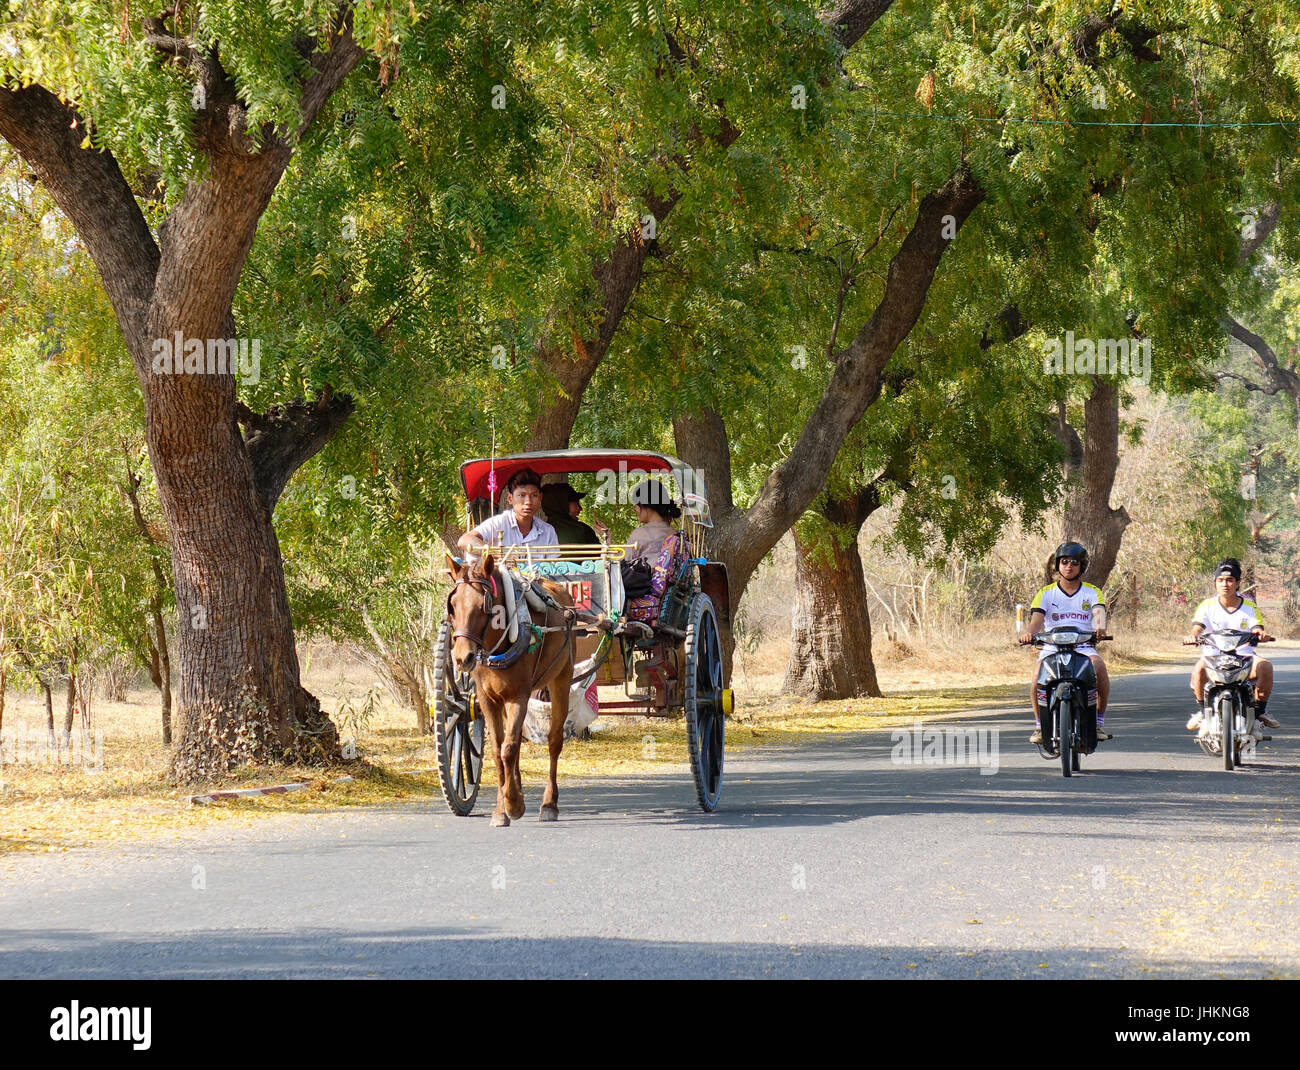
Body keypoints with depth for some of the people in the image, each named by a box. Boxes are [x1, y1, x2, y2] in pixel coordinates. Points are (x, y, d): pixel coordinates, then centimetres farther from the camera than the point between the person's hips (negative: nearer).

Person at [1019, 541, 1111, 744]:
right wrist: (1030, 632, -29)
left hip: (1084, 648, 0)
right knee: (1038, 672, -31)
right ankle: (1039, 725, -16)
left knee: (1099, 666, -32)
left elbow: (1099, 612, -9)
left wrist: (1100, 627, -34)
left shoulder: (1092, 592, 11)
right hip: (1052, 648, 0)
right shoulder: (1046, 593, 11)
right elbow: (1037, 617, -5)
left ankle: (1099, 722, -18)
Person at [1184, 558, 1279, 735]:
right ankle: (1202, 710, -12)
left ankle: (1259, 711, -11)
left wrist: (1261, 633, -32)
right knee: (1199, 667, -34)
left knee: (1265, 665, -30)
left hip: (1244, 656, 1)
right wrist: (1193, 635, -34)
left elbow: (1257, 628, -6)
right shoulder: (1207, 606, 3)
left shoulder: (1249, 606, 5)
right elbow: (1198, 626, -9)